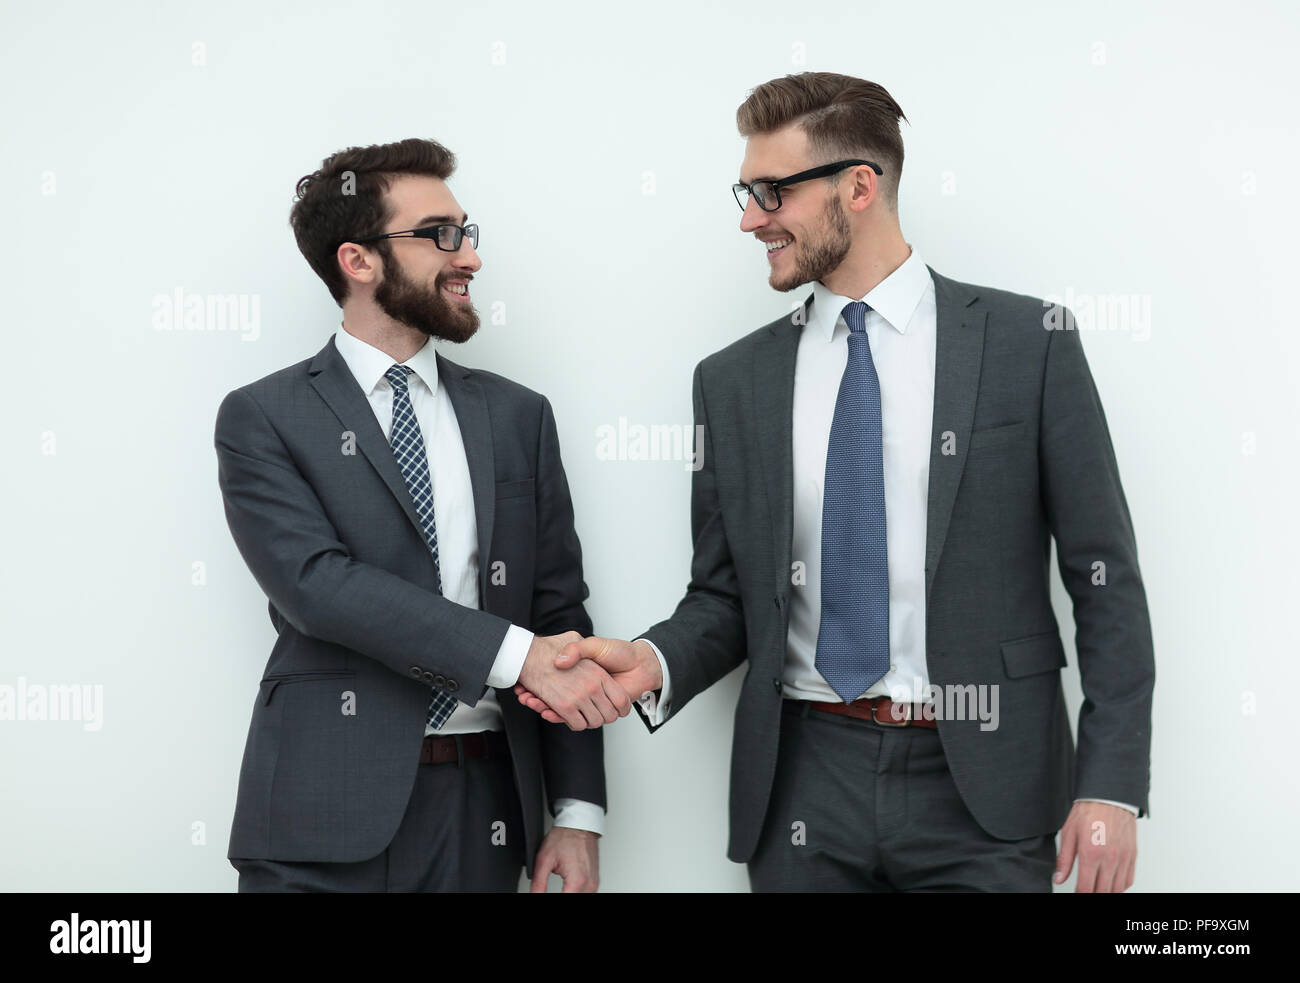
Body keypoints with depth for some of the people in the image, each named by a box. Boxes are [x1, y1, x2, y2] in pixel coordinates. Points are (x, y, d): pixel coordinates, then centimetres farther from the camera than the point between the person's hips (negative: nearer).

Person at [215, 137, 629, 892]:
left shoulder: (517, 415, 9)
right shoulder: (263, 418, 0)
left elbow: (559, 608, 8)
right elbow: (316, 581, -15)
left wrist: (579, 814, 1)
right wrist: (516, 654, -22)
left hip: (486, 805, 3)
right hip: (328, 818, -3)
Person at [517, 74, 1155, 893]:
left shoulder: (1030, 341, -2)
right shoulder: (733, 380, 6)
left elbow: (1105, 577, -2)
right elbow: (726, 596, 10)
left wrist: (1112, 786, -6)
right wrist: (654, 662, -11)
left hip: (982, 791, -2)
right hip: (804, 789, 3)